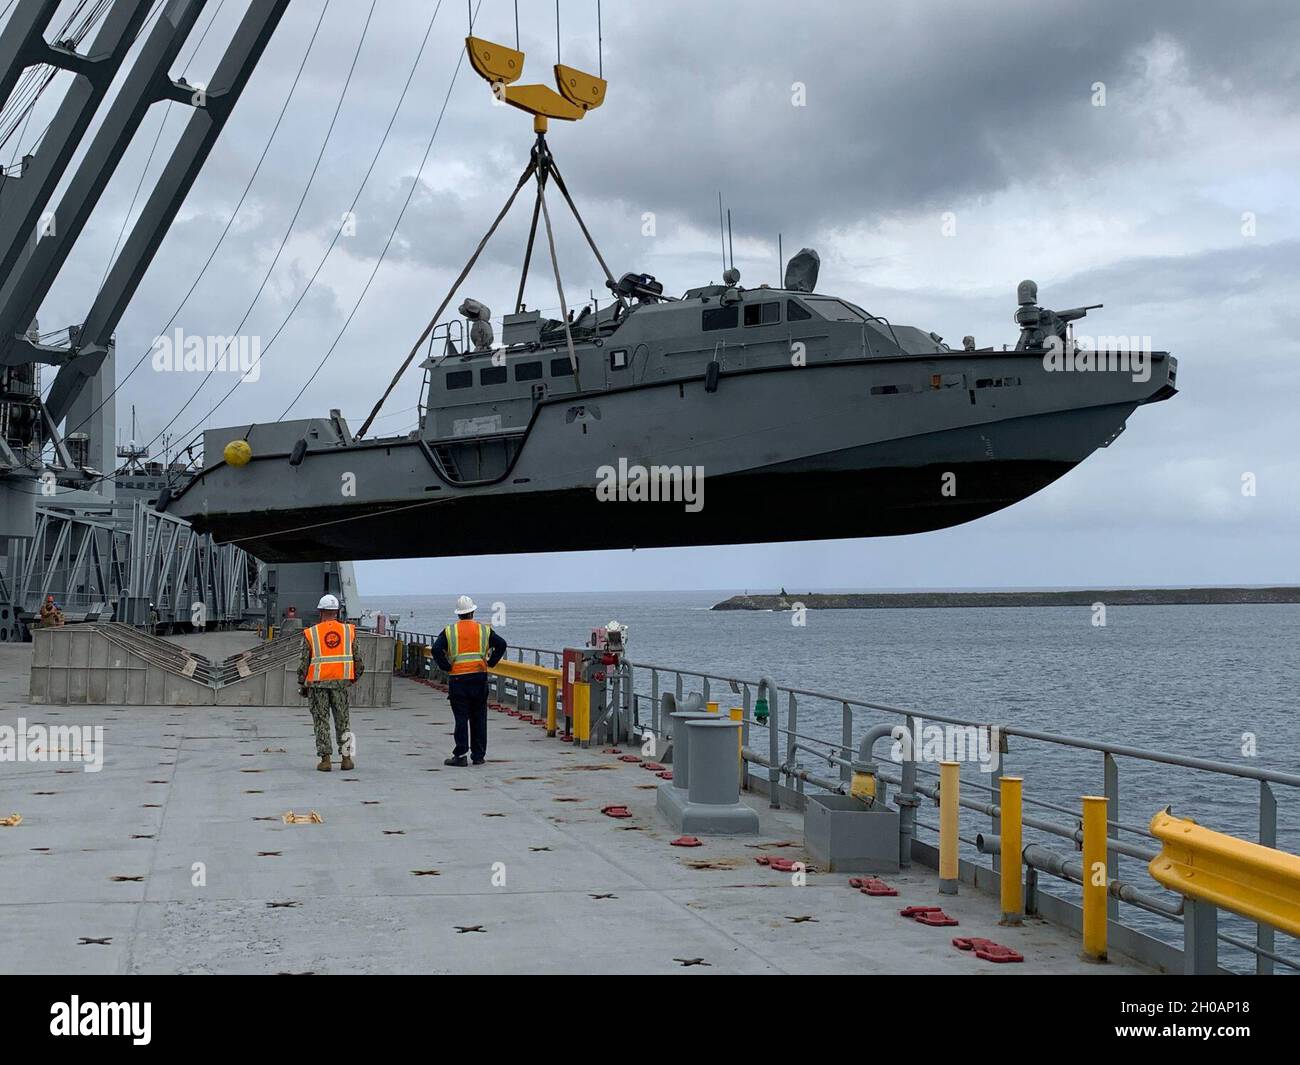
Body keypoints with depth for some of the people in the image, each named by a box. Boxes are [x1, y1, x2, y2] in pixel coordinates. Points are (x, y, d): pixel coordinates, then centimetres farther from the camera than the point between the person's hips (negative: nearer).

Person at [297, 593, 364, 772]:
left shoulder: (311, 633, -1)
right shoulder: (348, 631, 3)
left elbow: (304, 662, -1)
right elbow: (357, 658, 5)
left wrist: (302, 684, 8)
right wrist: (357, 676, 21)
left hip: (318, 683, -1)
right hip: (341, 681, 1)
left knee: (321, 721, 5)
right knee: (343, 720, 10)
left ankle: (325, 759, 2)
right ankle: (346, 758, 9)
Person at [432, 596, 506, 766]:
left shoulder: (449, 631, 2)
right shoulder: (484, 630, 6)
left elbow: (436, 650, -10)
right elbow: (501, 645, -3)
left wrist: (446, 667, -2)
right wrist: (489, 663, 4)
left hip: (457, 679, -1)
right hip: (479, 677, 1)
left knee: (461, 718, 1)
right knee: (479, 718, 9)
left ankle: (460, 755, -3)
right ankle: (478, 755, 12)